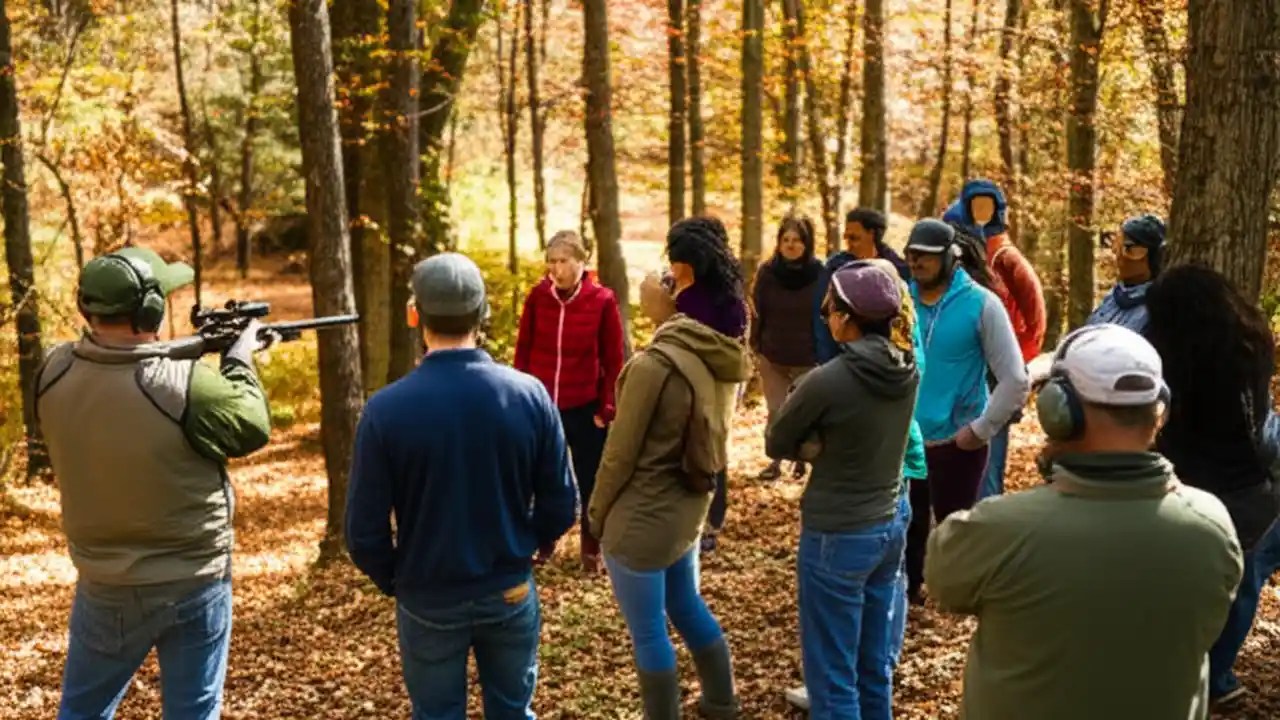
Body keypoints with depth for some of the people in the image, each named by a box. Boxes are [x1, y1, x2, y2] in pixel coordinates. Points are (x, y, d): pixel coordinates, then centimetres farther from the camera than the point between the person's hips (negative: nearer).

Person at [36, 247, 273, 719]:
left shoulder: (53, 373, -12)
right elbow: (253, 430, -9)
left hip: (104, 586, 4)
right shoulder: (187, 385, -27)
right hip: (192, 585, -4)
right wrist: (239, 360, 6)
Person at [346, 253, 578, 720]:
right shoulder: (530, 394, -14)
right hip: (511, 592, 1)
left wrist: (392, 581, 7)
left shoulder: (386, 408, -18)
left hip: (428, 600, -1)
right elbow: (560, 504, -6)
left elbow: (365, 530, -13)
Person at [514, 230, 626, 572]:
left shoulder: (603, 300, -9)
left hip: (586, 407, -2)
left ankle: (592, 549, 26)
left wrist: (608, 407, -5)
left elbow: (613, 359, -4)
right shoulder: (537, 296, -3)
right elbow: (523, 349, 3)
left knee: (591, 480, 11)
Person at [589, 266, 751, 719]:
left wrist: (597, 512, -2)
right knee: (687, 607, 27)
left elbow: (620, 453, -16)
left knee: (648, 632, 8)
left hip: (641, 518, -8)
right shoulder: (723, 358, -4)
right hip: (690, 508, 8)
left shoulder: (654, 365, -24)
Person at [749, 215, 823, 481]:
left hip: (809, 358, -1)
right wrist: (755, 343, 2)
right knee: (776, 411, 7)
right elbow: (757, 310, 1)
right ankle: (776, 460, 18)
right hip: (772, 356, 1)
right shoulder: (767, 272, -6)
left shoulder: (819, 274, -11)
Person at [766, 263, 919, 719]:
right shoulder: (908, 370, -2)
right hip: (890, 527, 7)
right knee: (876, 667, 18)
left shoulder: (829, 380, -22)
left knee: (832, 677, 6)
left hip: (837, 537, -7)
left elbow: (777, 444, -7)